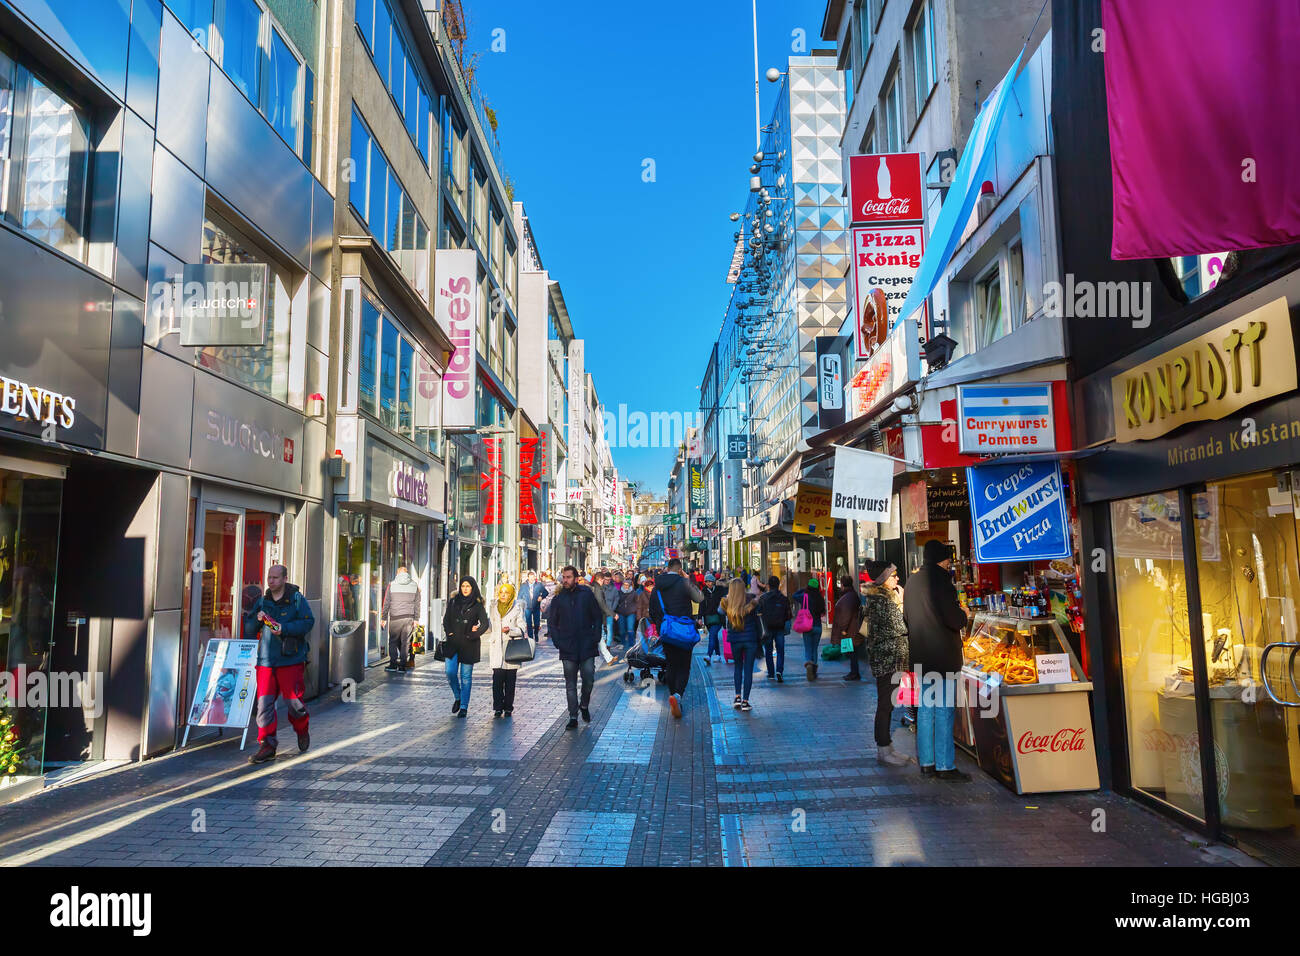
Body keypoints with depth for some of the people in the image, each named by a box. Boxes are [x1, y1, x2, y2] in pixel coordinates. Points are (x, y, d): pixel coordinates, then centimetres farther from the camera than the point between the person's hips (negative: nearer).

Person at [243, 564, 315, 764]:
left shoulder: (297, 599, 1)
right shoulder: (261, 601, 13)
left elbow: (308, 622, -9)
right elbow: (248, 630, 14)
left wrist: (284, 629, -19)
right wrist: (257, 620, -7)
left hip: (290, 659, -4)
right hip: (266, 659, 4)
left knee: (293, 700, -2)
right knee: (264, 702, -3)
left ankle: (302, 731, 27)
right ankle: (267, 746, 4)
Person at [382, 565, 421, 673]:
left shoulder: (392, 585, -1)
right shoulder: (414, 585, 4)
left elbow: (386, 603, 2)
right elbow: (417, 604, 5)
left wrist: (384, 618, 9)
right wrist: (416, 619, 10)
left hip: (395, 618, -1)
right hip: (409, 617, 1)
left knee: (393, 641, 10)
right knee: (405, 642, 4)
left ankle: (393, 664, 7)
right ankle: (402, 665, 3)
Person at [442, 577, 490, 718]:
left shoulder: (477, 605, -2)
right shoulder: (453, 602, 9)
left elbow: (485, 624, -6)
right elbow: (446, 619, 14)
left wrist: (472, 636, -11)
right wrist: (449, 633, 1)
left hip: (469, 645, -3)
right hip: (453, 643, 3)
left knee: (466, 676, 1)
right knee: (450, 672, -4)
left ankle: (464, 706, 10)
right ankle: (457, 698, 21)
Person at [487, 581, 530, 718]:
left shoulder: (517, 608, 1)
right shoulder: (493, 608, 12)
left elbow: (522, 628, -1)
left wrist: (510, 630, -16)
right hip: (497, 647, 2)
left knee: (510, 680, 1)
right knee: (497, 678, -7)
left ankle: (508, 708, 11)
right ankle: (497, 707, 2)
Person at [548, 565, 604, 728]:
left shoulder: (586, 594, 1)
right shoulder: (558, 598, 4)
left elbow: (598, 617, 7)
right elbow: (551, 622, 11)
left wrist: (596, 638, -2)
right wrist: (557, 641, -1)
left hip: (587, 647, -1)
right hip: (568, 649, 1)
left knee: (589, 679, -2)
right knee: (570, 684, 4)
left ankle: (584, 705, 26)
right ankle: (573, 717, 12)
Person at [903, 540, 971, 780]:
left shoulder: (912, 582, 10)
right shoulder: (940, 580, -14)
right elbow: (954, 619, -18)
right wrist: (963, 614, 2)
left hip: (920, 656, 7)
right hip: (943, 655, -7)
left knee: (925, 709, 12)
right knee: (944, 710, -3)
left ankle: (926, 762, 18)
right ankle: (945, 765, 1)